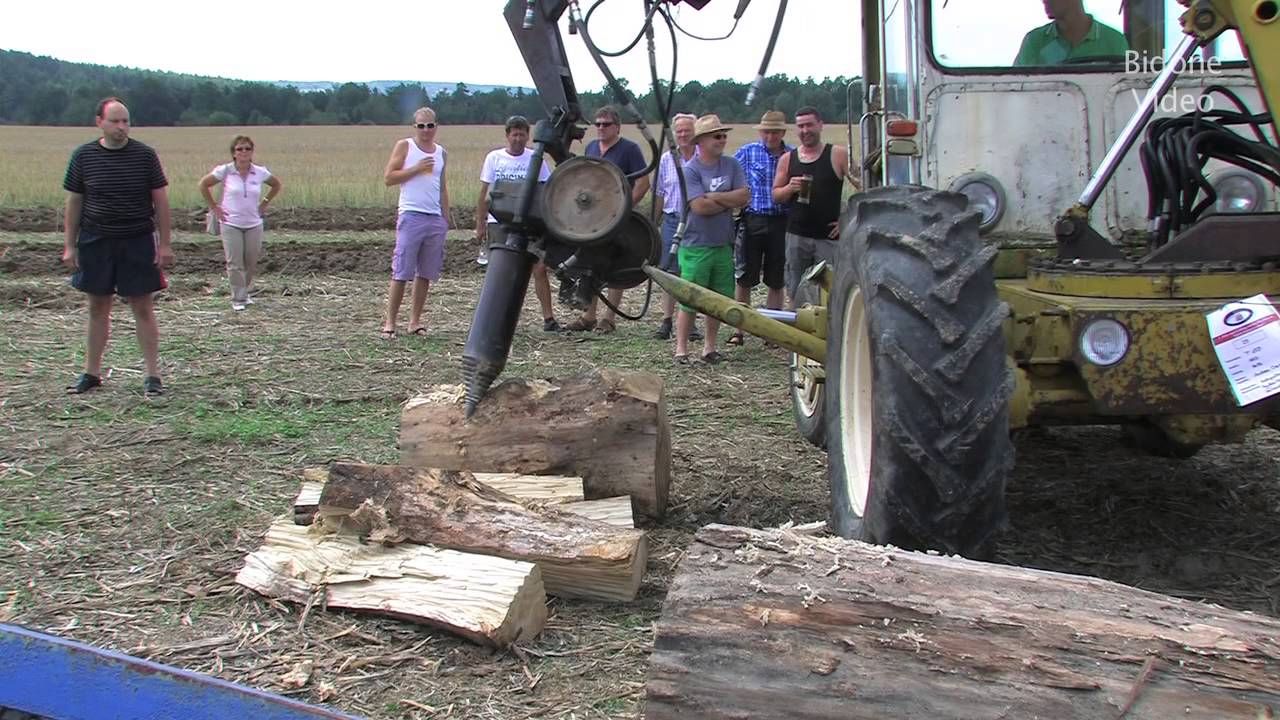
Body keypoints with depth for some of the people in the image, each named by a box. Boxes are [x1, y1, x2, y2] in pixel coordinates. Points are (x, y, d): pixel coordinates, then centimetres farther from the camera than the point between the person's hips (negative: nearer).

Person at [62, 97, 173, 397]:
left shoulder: (145, 155, -3)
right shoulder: (83, 156, 1)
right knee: (98, 307, 10)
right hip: (95, 242, 2)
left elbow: (161, 201, 0)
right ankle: (91, 373, 20)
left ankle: (152, 375, 5)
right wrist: (69, 246, 2)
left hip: (138, 242, -2)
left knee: (144, 309, 0)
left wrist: (164, 244, -4)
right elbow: (73, 203, 6)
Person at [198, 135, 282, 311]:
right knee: (235, 264, -2)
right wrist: (214, 207, 0)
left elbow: (277, 185, 16)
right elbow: (204, 185, 3)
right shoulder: (225, 171, -8)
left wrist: (264, 203, 8)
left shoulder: (260, 172, -2)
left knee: (251, 263, 8)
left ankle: (244, 293, 28)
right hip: (231, 225, -2)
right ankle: (238, 299, 7)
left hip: (254, 224, 2)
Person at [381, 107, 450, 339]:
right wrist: (416, 169, -11)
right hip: (411, 216, -5)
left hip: (436, 219, 5)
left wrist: (446, 218, 17)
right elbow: (388, 178, -4)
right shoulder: (404, 146, 3)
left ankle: (415, 320, 9)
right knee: (401, 273, -7)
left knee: (426, 273, 4)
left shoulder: (441, 153, 16)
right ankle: (389, 322, -4)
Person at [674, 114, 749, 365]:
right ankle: (681, 348, 6)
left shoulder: (731, 165, 6)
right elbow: (700, 206, -18)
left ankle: (709, 347, 23)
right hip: (696, 246, -5)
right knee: (689, 301, -3)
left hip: (723, 244, 5)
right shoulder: (690, 170, -9)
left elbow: (745, 196, -3)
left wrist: (715, 198, -13)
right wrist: (729, 201, -7)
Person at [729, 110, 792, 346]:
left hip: (781, 222, 1)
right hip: (752, 221, -1)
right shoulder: (747, 152, 3)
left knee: (776, 282, 8)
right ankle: (738, 331, 9)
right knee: (744, 280, 2)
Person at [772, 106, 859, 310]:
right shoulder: (787, 159, 9)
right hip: (796, 236, 3)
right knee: (795, 294, 8)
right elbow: (775, 195, 13)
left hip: (828, 237, -3)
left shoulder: (838, 154, -2)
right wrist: (790, 188, -8)